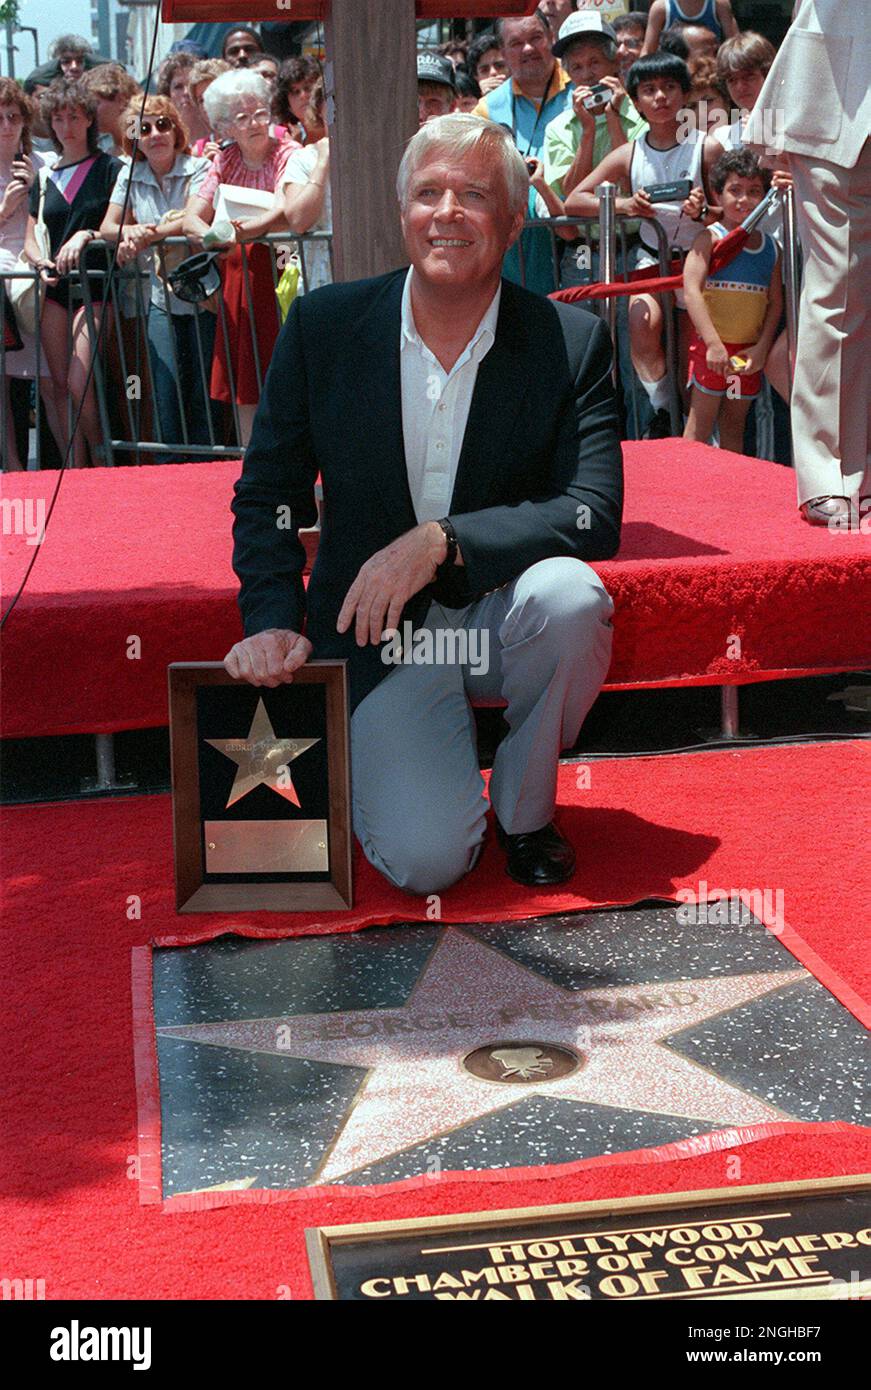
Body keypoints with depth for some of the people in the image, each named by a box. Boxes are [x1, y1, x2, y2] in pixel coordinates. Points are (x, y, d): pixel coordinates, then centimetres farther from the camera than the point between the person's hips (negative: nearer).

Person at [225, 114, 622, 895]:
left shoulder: (573, 342, -8)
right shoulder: (324, 326, -4)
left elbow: (595, 515, -17)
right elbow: (267, 494, 3)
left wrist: (440, 540, -29)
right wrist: (273, 620, -13)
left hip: (505, 620, 1)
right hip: (380, 633, -1)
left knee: (571, 594, -35)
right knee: (425, 860, -20)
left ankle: (524, 807, -5)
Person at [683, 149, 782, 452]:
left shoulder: (770, 246, 9)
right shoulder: (710, 238, -6)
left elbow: (775, 302, 7)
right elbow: (692, 290, -17)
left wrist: (762, 347, -6)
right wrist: (714, 344, -25)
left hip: (751, 350, 5)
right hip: (711, 346, -5)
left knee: (734, 424, 13)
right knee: (701, 422, -3)